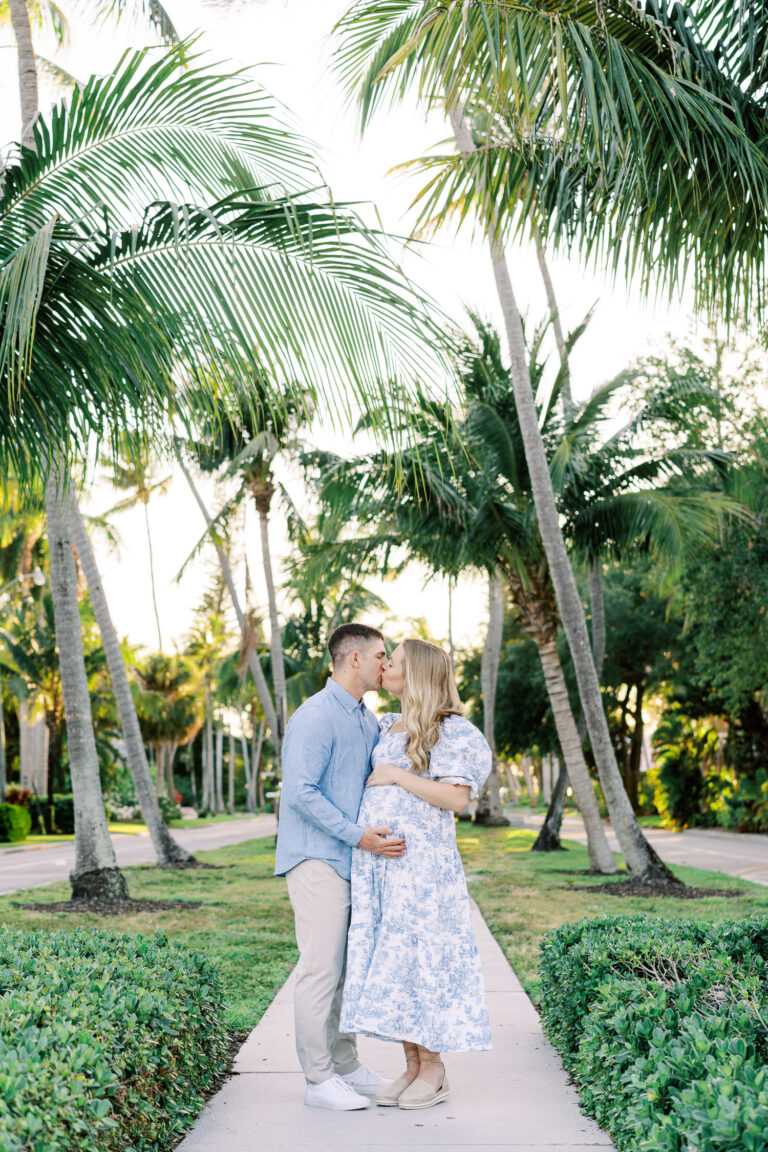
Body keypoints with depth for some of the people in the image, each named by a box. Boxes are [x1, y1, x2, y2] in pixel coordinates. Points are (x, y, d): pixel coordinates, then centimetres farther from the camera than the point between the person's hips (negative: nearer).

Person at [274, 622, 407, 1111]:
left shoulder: (369, 721, 15)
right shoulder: (315, 717, -14)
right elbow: (301, 794, -20)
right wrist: (360, 836, -21)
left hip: (352, 861, 9)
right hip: (317, 859, -9)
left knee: (349, 968, 13)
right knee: (322, 969, -5)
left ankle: (346, 1065, 23)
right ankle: (319, 1078, 2)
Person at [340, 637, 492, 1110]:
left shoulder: (452, 731, -6)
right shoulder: (386, 727, 14)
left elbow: (456, 798, -16)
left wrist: (397, 775, -14)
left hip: (421, 862, -7)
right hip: (375, 859, 7)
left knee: (418, 959, -3)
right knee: (389, 961, 7)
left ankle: (435, 1071, 10)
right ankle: (412, 1066, 17)